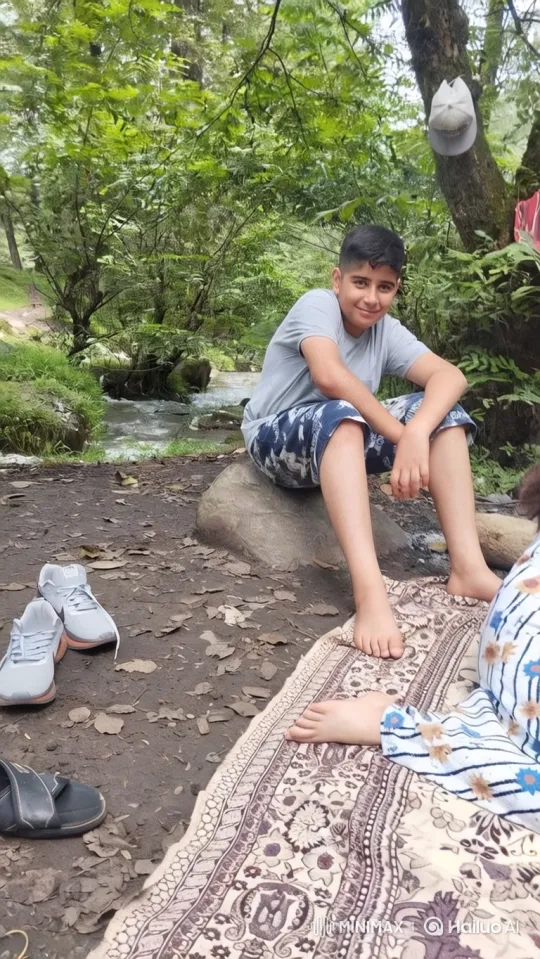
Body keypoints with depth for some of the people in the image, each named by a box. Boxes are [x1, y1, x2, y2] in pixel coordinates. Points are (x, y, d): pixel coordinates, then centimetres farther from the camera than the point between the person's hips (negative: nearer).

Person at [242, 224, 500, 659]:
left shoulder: (387, 330, -1)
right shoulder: (316, 305, -16)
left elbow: (450, 375, -16)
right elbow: (329, 376, -35)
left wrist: (416, 432, -37)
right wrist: (402, 435, -31)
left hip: (343, 444, 6)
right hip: (277, 440, -6)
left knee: (439, 409, -13)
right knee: (339, 414, -38)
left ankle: (468, 566, -23)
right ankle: (369, 592, -52)